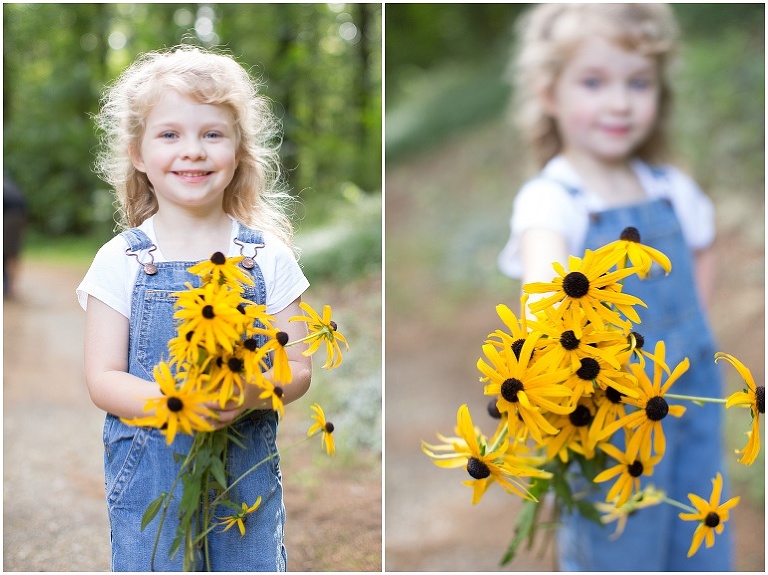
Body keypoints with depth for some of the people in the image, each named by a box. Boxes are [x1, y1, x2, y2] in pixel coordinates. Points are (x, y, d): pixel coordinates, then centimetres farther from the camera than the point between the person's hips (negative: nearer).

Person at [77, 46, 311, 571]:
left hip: (248, 475, 1)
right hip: (150, 482, -1)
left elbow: (298, 368, 1)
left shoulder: (268, 257, -1)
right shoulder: (120, 262, -4)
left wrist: (253, 393, -21)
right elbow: (103, 379, -5)